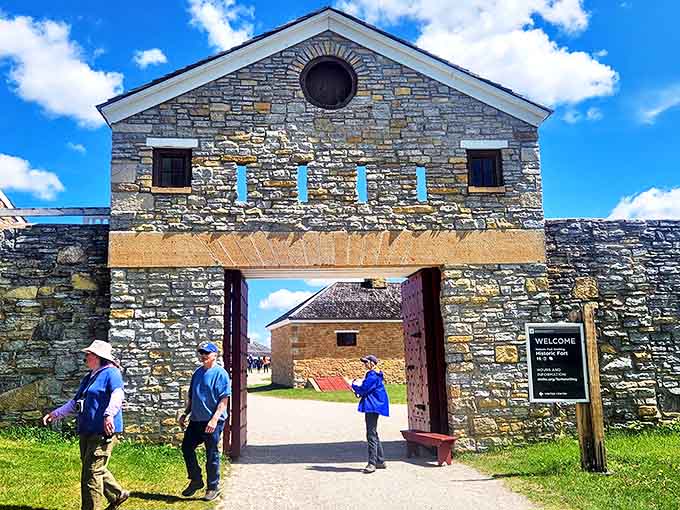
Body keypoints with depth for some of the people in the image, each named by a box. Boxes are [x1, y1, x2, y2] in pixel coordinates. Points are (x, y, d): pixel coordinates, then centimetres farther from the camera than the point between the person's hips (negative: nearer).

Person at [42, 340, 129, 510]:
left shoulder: (111, 373, -8)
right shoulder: (88, 377, 20)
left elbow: (117, 395, -25)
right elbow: (75, 402, 27)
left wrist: (109, 415, -40)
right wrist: (55, 414, 21)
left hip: (102, 432, -9)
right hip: (86, 431, 9)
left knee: (92, 471, -7)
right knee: (97, 469, 15)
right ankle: (118, 494, 30)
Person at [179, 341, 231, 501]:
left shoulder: (220, 373, -11)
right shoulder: (197, 372, 11)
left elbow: (224, 400, -16)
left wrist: (214, 419, -23)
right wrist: (185, 414, 14)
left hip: (212, 422, -7)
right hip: (196, 420, 7)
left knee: (212, 455, 3)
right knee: (186, 448, 9)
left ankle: (213, 487, 18)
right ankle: (196, 480, 26)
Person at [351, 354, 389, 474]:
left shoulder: (372, 376, -15)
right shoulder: (372, 375, 17)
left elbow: (364, 390, -18)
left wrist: (354, 385, -1)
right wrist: (358, 391, 9)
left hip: (373, 408, -11)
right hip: (371, 407, 11)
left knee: (371, 435, -10)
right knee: (373, 434, 16)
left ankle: (372, 463, -8)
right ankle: (380, 461, 23)